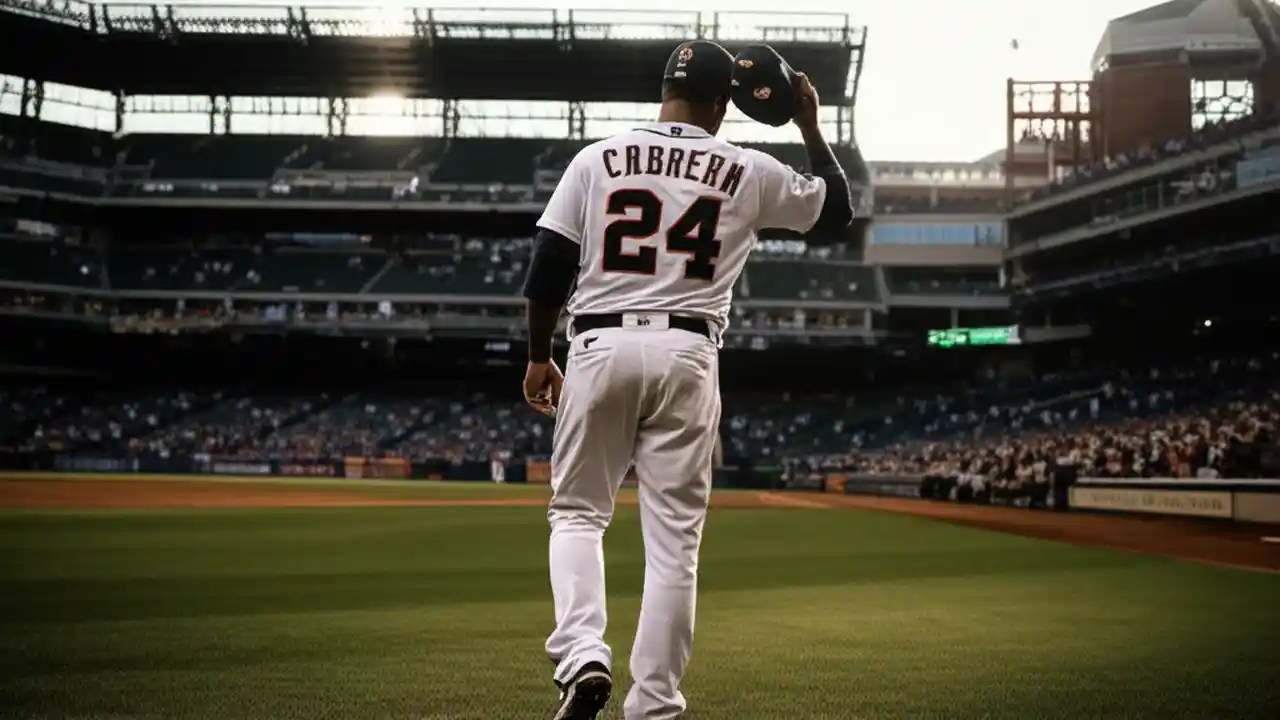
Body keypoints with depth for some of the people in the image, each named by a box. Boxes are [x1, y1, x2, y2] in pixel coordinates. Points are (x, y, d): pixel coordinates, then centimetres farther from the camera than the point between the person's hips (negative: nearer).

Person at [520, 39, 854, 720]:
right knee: (674, 537, 4)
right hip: (687, 357, 0)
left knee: (577, 511, 13)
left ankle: (583, 655, -9)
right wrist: (810, 128, 28)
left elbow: (548, 264, 4)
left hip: (600, 347, 1)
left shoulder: (597, 158, 6)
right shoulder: (750, 172, 6)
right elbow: (836, 213, 20)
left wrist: (538, 357, 14)